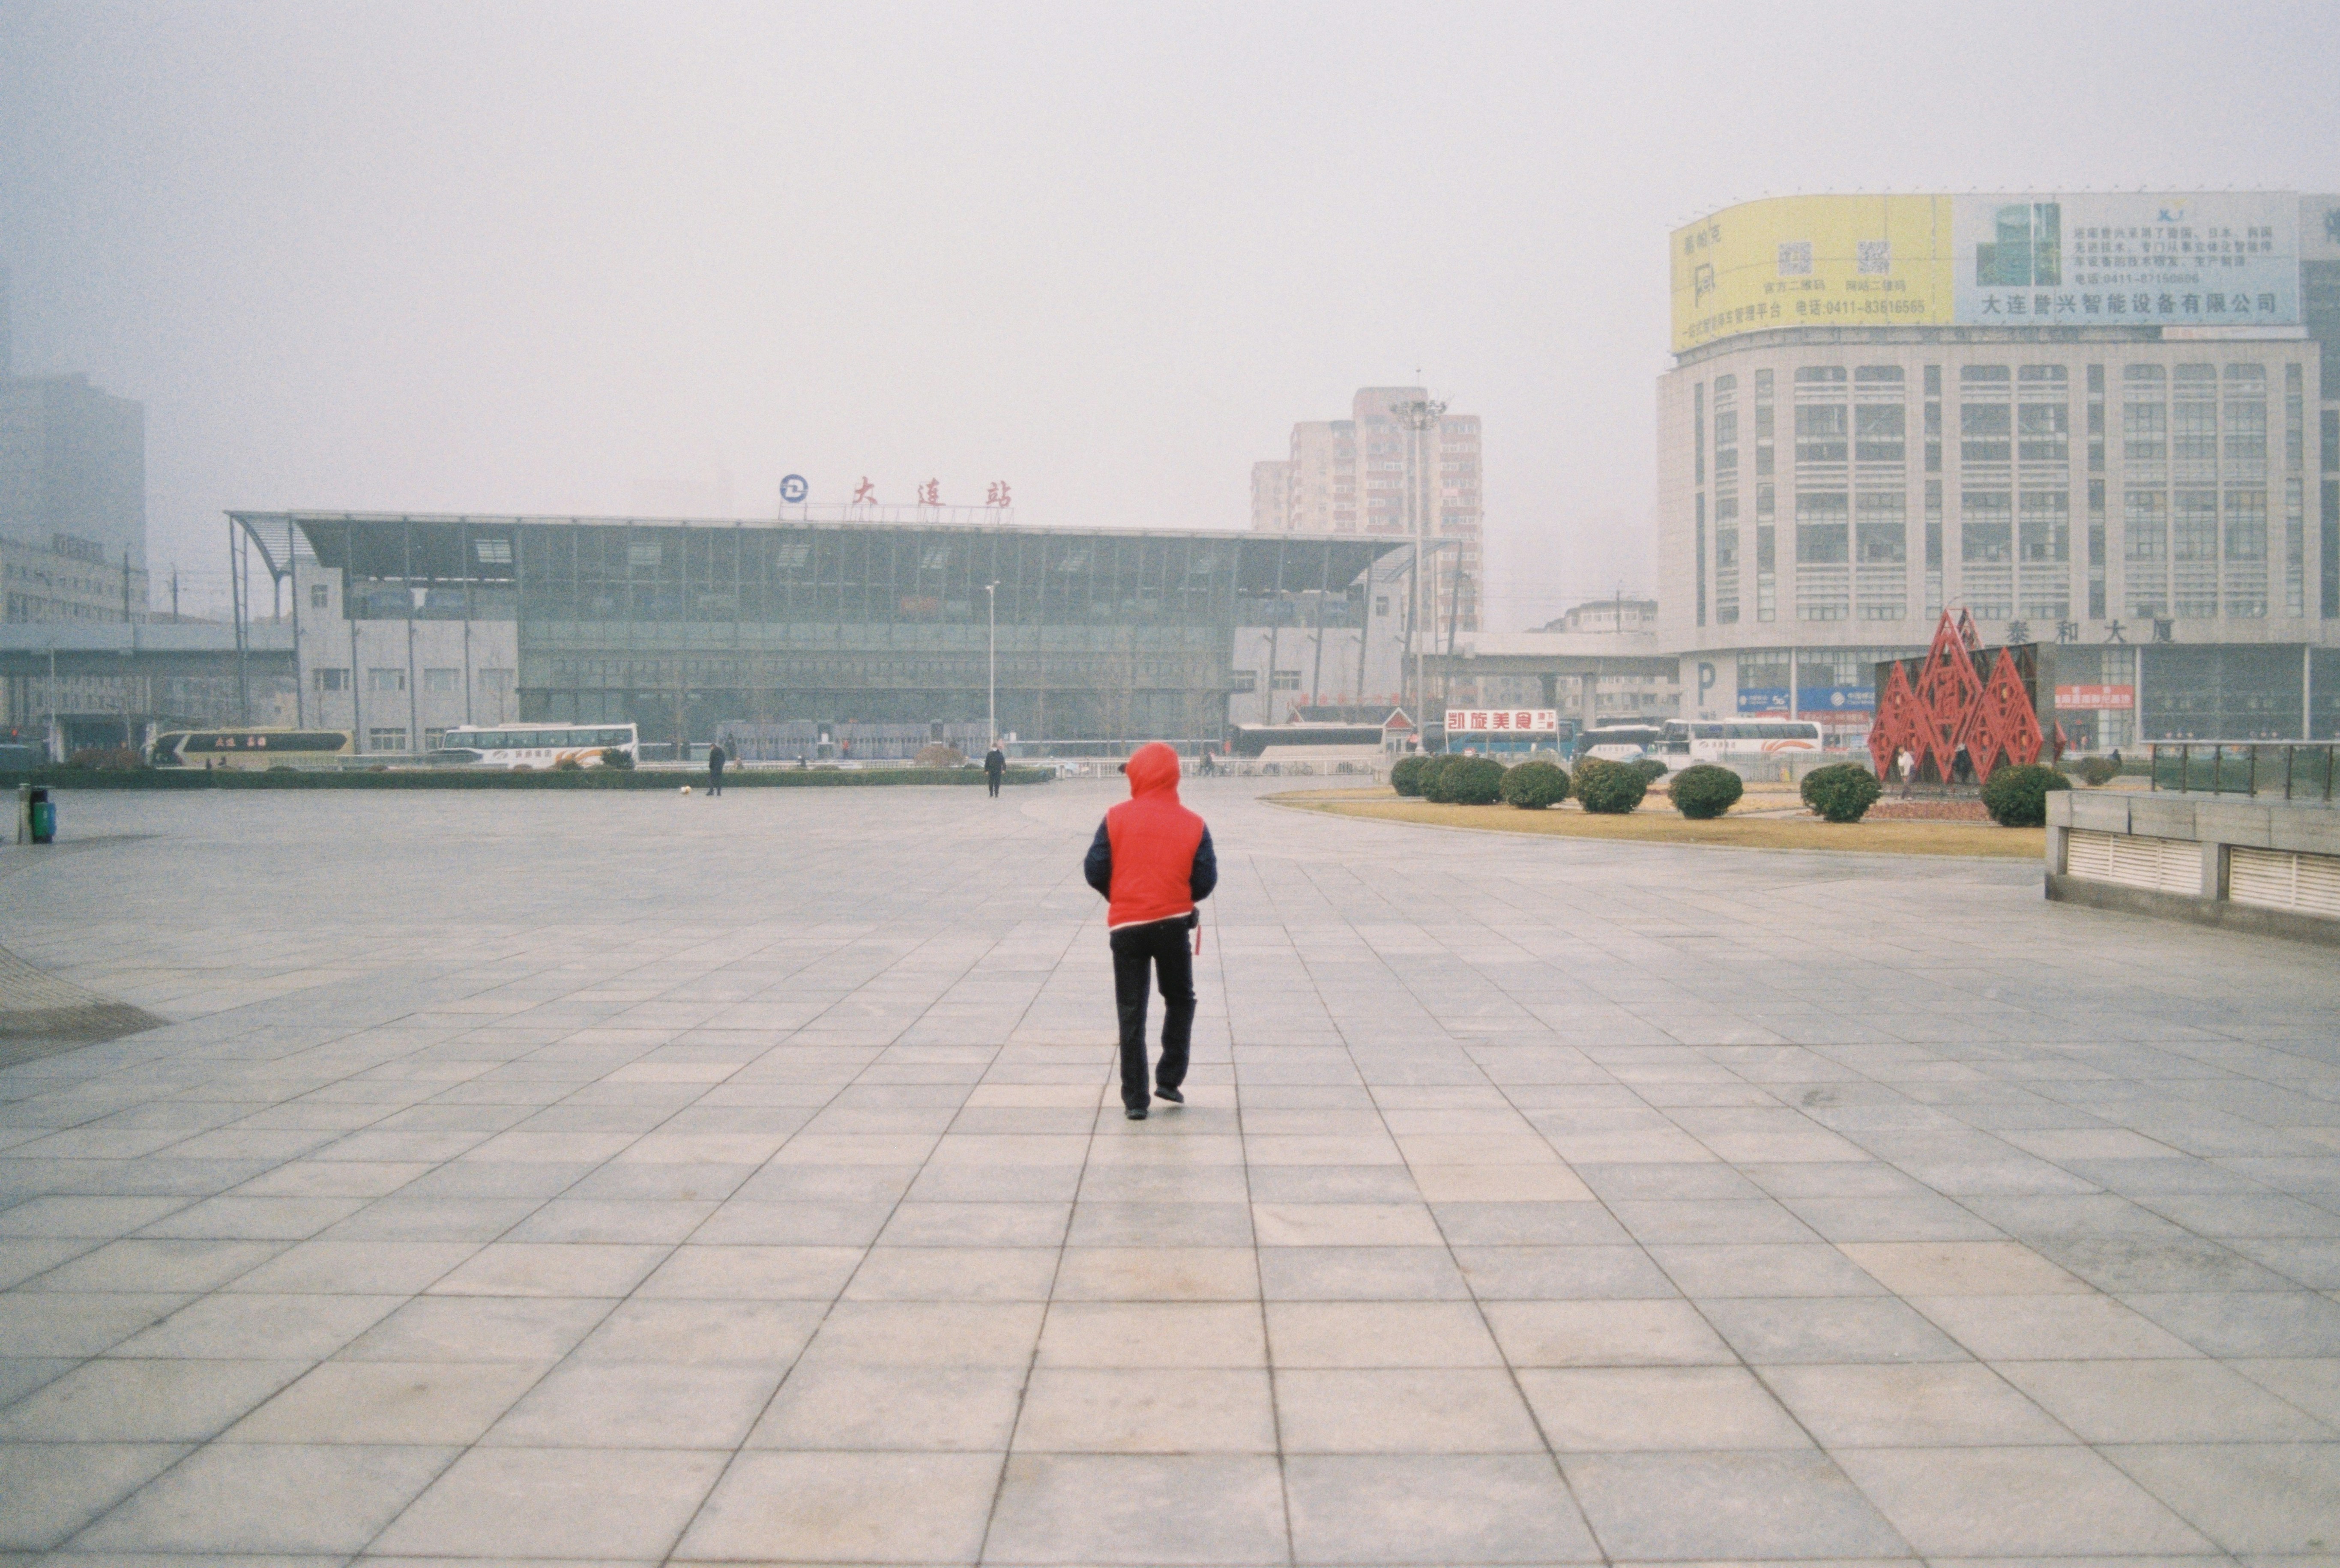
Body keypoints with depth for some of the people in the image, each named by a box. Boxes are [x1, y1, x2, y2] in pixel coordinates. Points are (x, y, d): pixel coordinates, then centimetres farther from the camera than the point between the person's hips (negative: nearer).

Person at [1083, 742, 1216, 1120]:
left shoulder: (1117, 818, -4)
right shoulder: (1193, 824, -1)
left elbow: (1095, 871, -5)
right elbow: (1205, 881, -3)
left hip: (1126, 925, 0)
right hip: (1174, 924, 0)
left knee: (1132, 1013, 7)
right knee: (1180, 1000, 21)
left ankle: (1135, 1098, 6)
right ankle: (1169, 1080, 17)